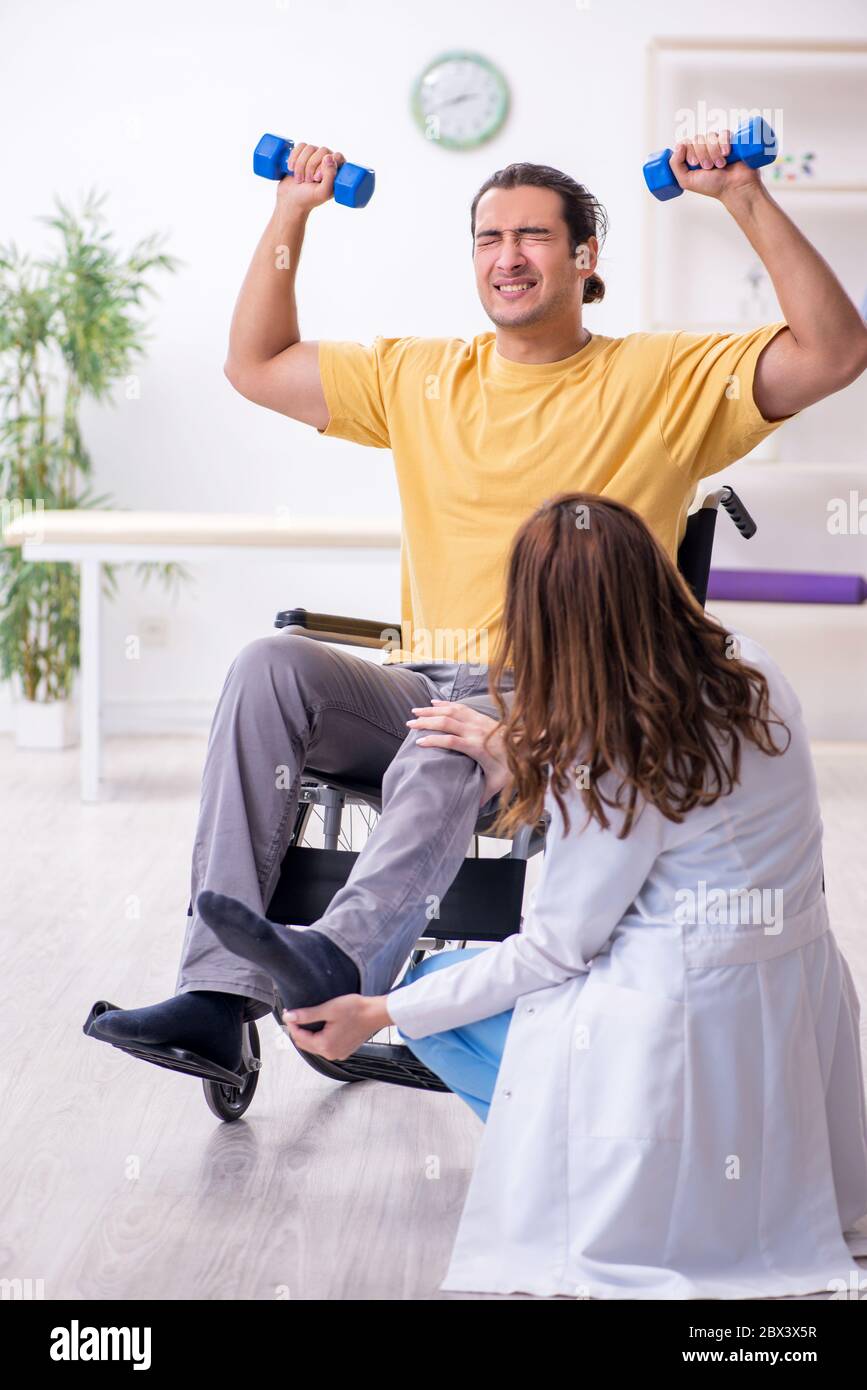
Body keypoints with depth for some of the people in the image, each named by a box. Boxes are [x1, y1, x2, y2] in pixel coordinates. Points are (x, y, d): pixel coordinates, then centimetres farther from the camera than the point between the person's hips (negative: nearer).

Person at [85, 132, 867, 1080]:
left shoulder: (664, 381, 6)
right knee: (272, 663, -26)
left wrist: (747, 200, -9)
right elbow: (254, 367, 26)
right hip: (421, 687, 4)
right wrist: (291, 216, 19)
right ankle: (215, 996, -35)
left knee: (451, 744, -38)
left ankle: (345, 957, -62)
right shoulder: (421, 378, 19)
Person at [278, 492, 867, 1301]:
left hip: (689, 1038, -8)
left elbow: (552, 951, -15)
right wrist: (518, 763, 19)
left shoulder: (612, 761, -23)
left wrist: (380, 1013, -7)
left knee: (433, 993, 12)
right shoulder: (748, 671, -3)